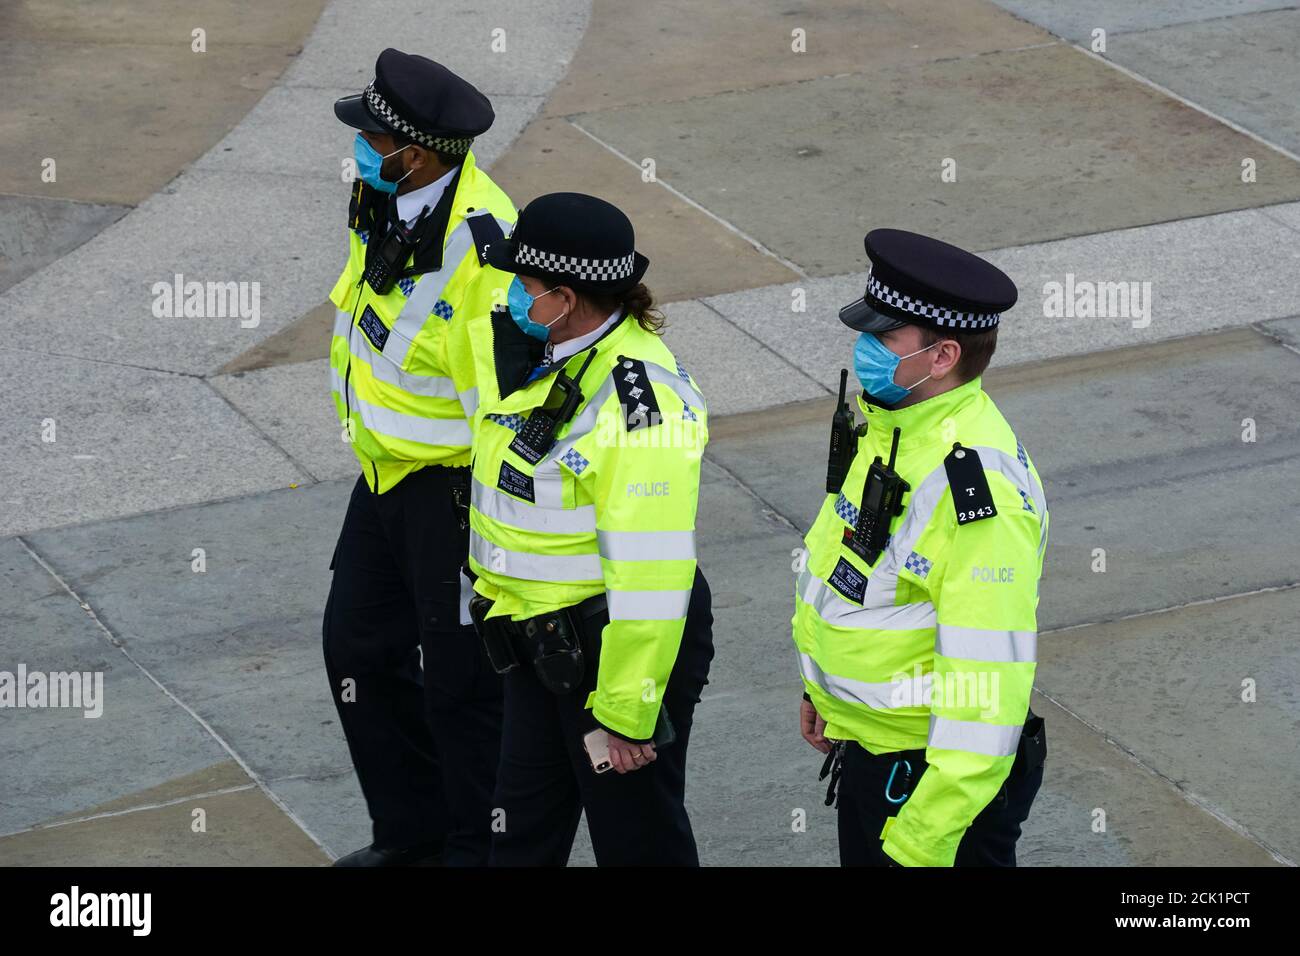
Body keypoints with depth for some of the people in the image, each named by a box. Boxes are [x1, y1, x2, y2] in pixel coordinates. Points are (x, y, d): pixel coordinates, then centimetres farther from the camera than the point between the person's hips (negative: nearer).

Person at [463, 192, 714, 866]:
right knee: (524, 832, 21)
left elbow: (651, 575, -28)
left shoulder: (641, 404, -28)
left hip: (616, 648, -9)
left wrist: (628, 714, -25)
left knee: (636, 835, 8)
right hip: (541, 641, 9)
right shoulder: (543, 357, 1)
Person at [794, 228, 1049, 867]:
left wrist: (925, 836, -27)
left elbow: (988, 676, -30)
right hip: (864, 740, 9)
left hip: (938, 765, -9)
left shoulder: (975, 485, -29)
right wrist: (820, 685, 25)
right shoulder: (886, 416, 0)